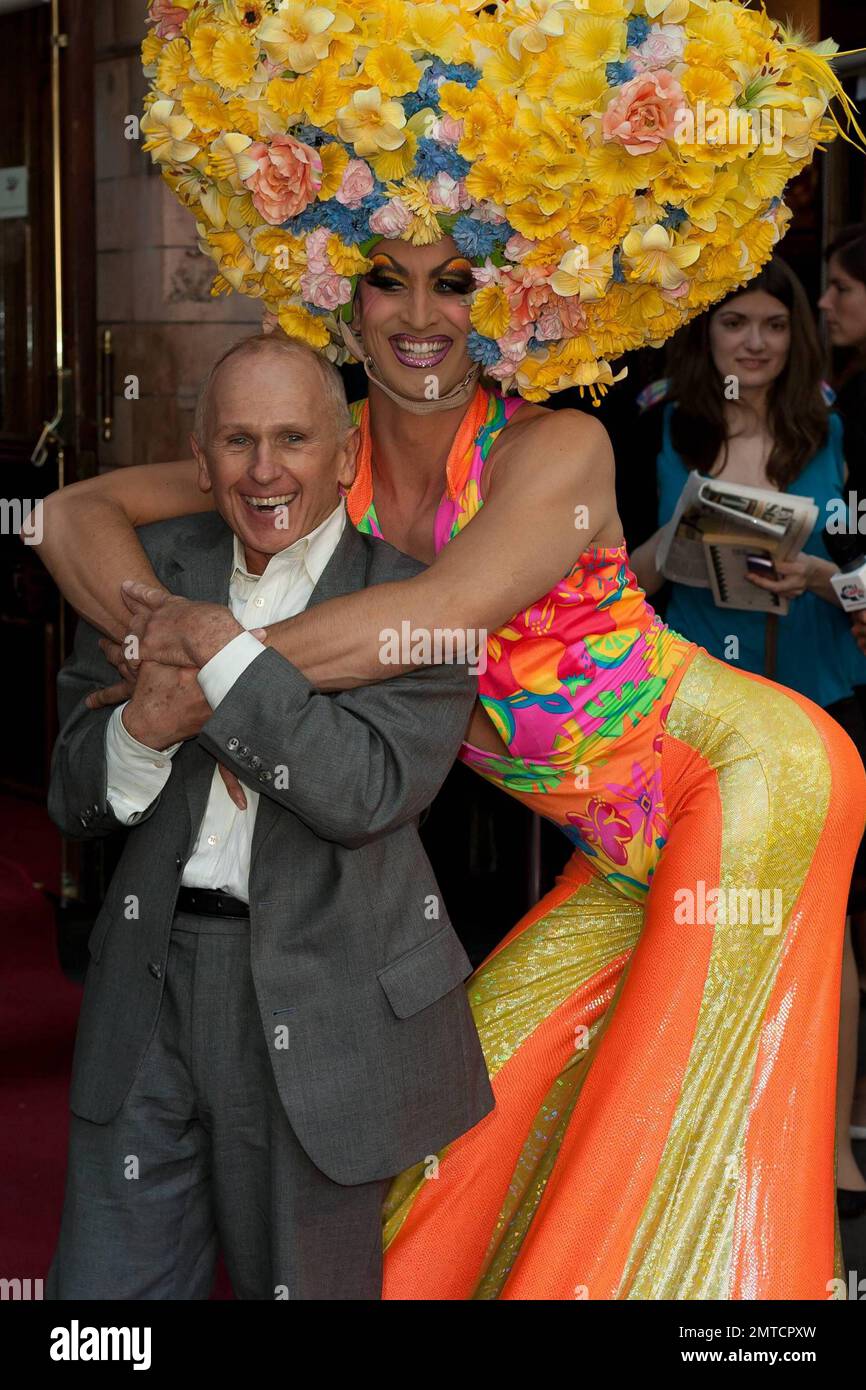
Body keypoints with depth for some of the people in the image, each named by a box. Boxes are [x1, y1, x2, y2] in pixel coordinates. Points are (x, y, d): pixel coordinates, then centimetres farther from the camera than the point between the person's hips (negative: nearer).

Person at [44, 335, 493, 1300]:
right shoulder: (148, 569, 7)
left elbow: (368, 791, -20)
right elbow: (72, 799, 7)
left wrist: (219, 648, -19)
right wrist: (143, 731, -15)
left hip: (318, 1008, -3)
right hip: (149, 977, 3)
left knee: (302, 1281, 12)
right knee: (106, 1281, 8)